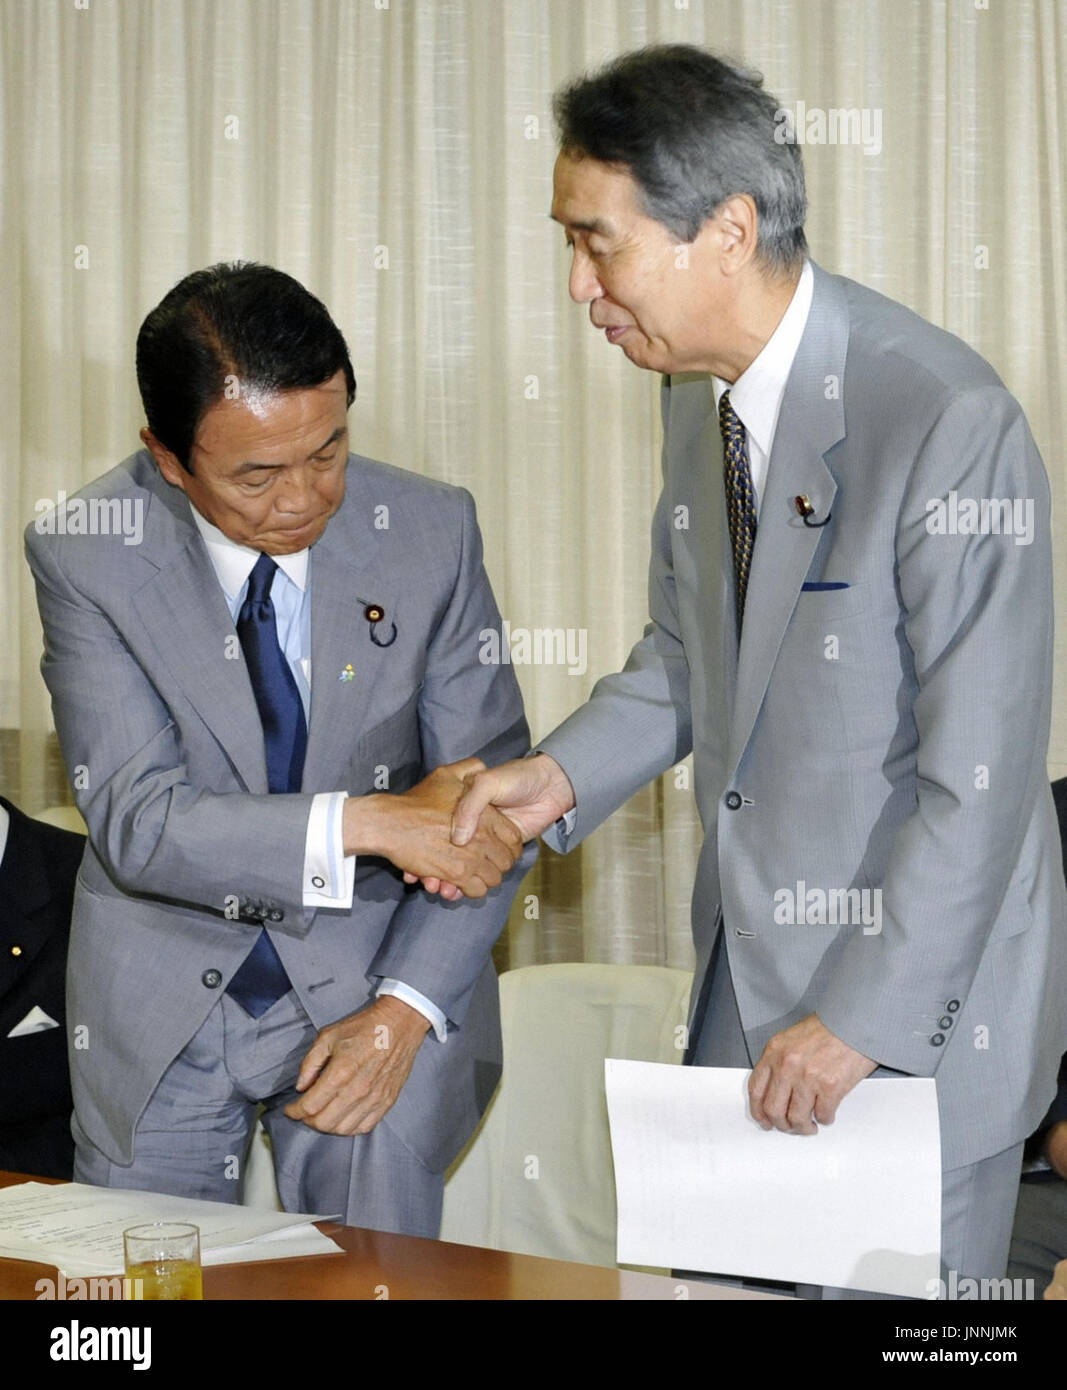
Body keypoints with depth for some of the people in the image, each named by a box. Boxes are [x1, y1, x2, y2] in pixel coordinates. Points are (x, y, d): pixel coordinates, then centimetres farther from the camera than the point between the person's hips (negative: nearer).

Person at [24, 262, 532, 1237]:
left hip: (372, 977, 0)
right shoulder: (84, 552, -13)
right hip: (161, 1005, 0)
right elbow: (135, 822, -20)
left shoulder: (430, 530, -10)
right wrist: (365, 822, -32)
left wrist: (405, 1011, -17)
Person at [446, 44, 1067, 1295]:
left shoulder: (946, 420, -24)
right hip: (746, 961, 8)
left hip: (921, 992, -7)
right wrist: (562, 776, -1)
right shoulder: (698, 394, 3)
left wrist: (861, 1017, -20)